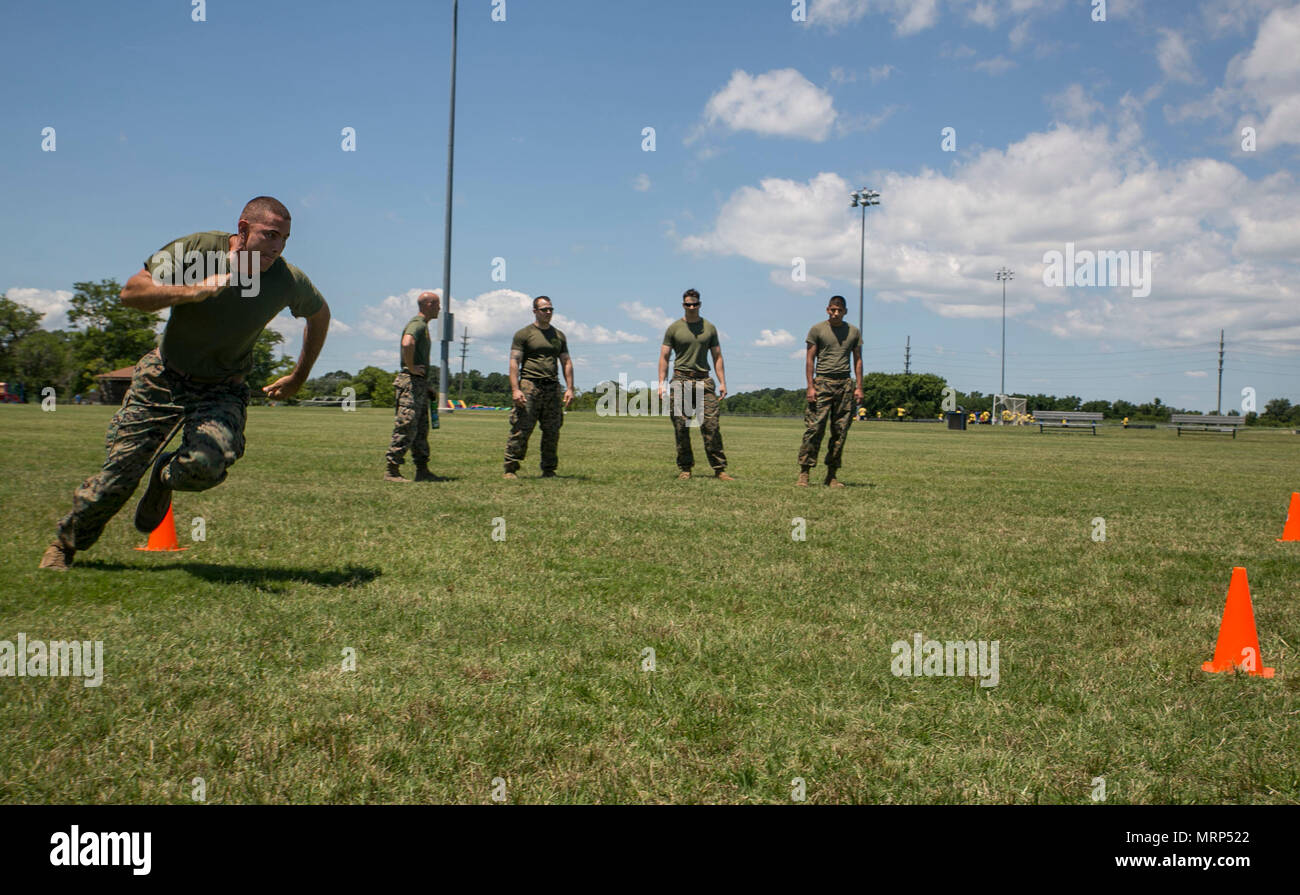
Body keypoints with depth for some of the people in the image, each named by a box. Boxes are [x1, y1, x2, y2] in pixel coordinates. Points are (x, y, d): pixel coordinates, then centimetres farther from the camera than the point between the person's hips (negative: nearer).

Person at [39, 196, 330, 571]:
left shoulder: (288, 281, -14)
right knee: (120, 471, 1)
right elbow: (131, 291, -21)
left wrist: (298, 378, 11)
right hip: (164, 375, 0)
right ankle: (66, 542, 30)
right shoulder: (196, 249, -18)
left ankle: (165, 478, 10)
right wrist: (193, 290, -37)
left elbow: (320, 313, 8)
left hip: (222, 389, 0)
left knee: (206, 465, -29)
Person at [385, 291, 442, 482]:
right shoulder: (417, 324, -12)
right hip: (411, 382, -10)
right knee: (406, 428, -9)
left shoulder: (423, 325, 20)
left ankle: (422, 470, 15)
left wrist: (427, 386, 24)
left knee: (421, 430, 11)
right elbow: (407, 344, -33)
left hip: (420, 384, 10)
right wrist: (411, 368, -21)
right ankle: (392, 471, -7)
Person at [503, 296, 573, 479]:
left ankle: (549, 470, 11)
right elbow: (514, 362, -3)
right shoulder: (524, 334, 4)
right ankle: (510, 469, -4)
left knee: (552, 432, 3)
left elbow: (566, 362, 19)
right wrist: (515, 389, -14)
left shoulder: (559, 336, 19)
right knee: (521, 429, -9)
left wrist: (569, 388, 7)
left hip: (552, 388, 5)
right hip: (529, 385, -5)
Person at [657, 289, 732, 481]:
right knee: (681, 426, -2)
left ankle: (719, 469, -4)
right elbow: (664, 357, 6)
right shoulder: (674, 328, 6)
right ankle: (684, 468, 8)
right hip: (680, 380, -1)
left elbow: (717, 356, 14)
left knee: (711, 425, -6)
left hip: (703, 380, 1)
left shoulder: (709, 328, 12)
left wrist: (722, 382, 5)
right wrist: (662, 383, -4)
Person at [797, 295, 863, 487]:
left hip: (845, 383, 3)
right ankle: (804, 473, -7)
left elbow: (858, 360, 14)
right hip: (822, 381, -3)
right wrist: (810, 386, -6)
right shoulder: (817, 330, 4)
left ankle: (831, 475, 8)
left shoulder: (854, 332, 12)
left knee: (840, 432, 2)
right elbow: (810, 359, 2)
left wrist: (859, 387, 5)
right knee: (814, 428, -10)